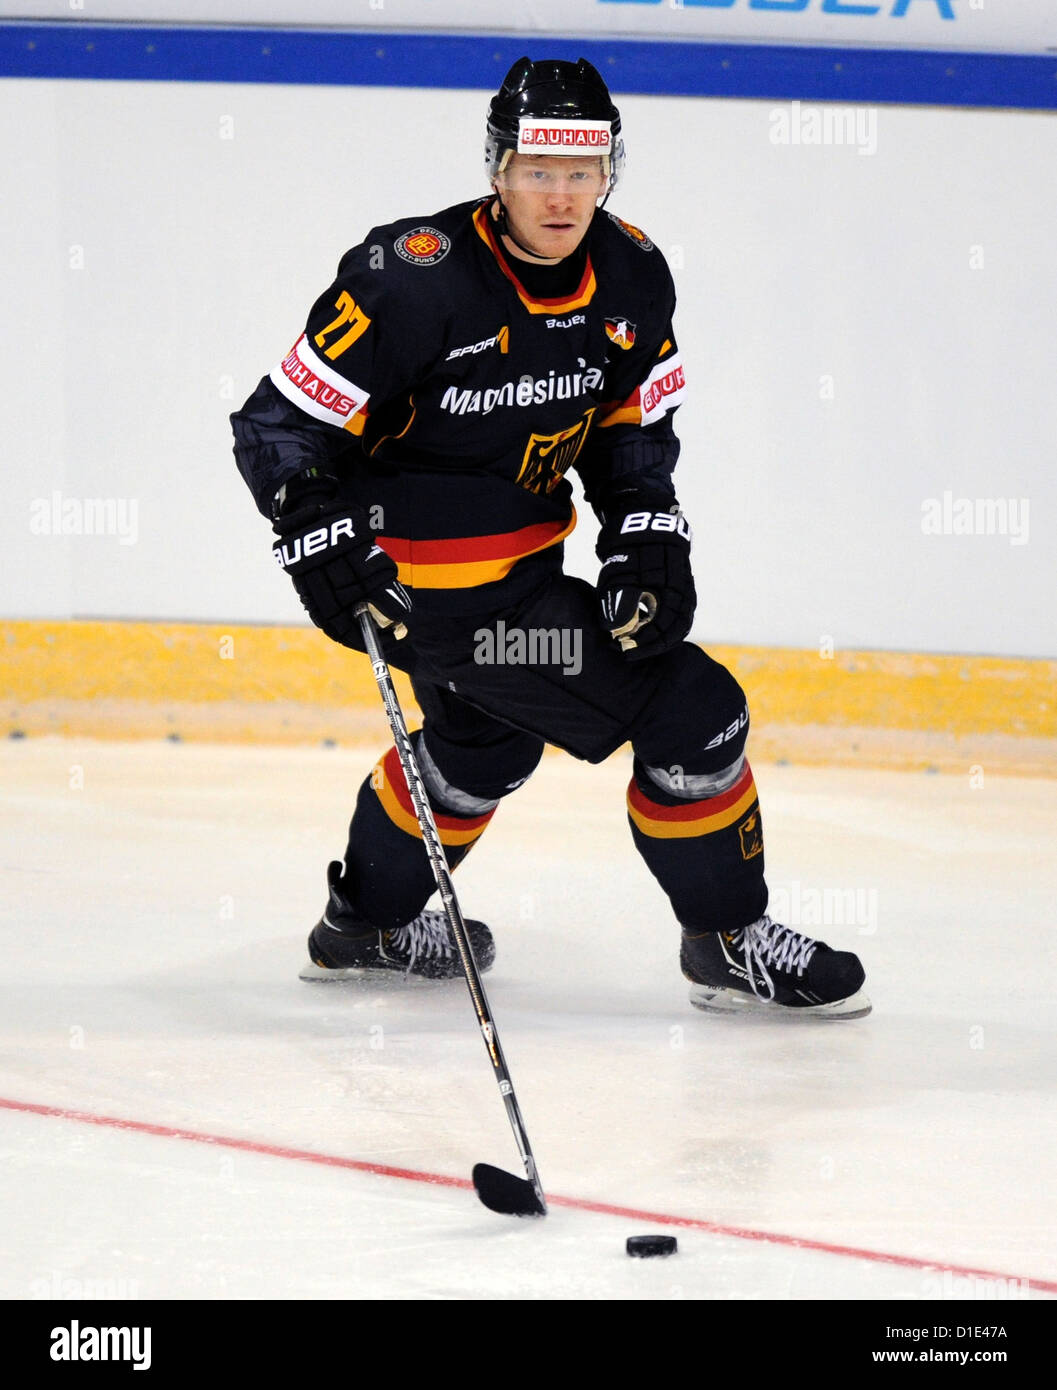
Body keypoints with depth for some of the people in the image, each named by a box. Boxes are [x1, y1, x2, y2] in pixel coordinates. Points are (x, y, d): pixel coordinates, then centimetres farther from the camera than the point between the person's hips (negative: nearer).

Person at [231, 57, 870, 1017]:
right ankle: (732, 944, 8)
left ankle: (369, 918, 55)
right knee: (692, 712, -10)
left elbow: (632, 423, 9)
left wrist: (648, 540, -4)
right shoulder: (416, 280, -25)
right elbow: (282, 423, -20)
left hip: (520, 556, 9)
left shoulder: (630, 277, -4)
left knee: (486, 738, 33)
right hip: (430, 577, -9)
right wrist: (324, 541, -31)